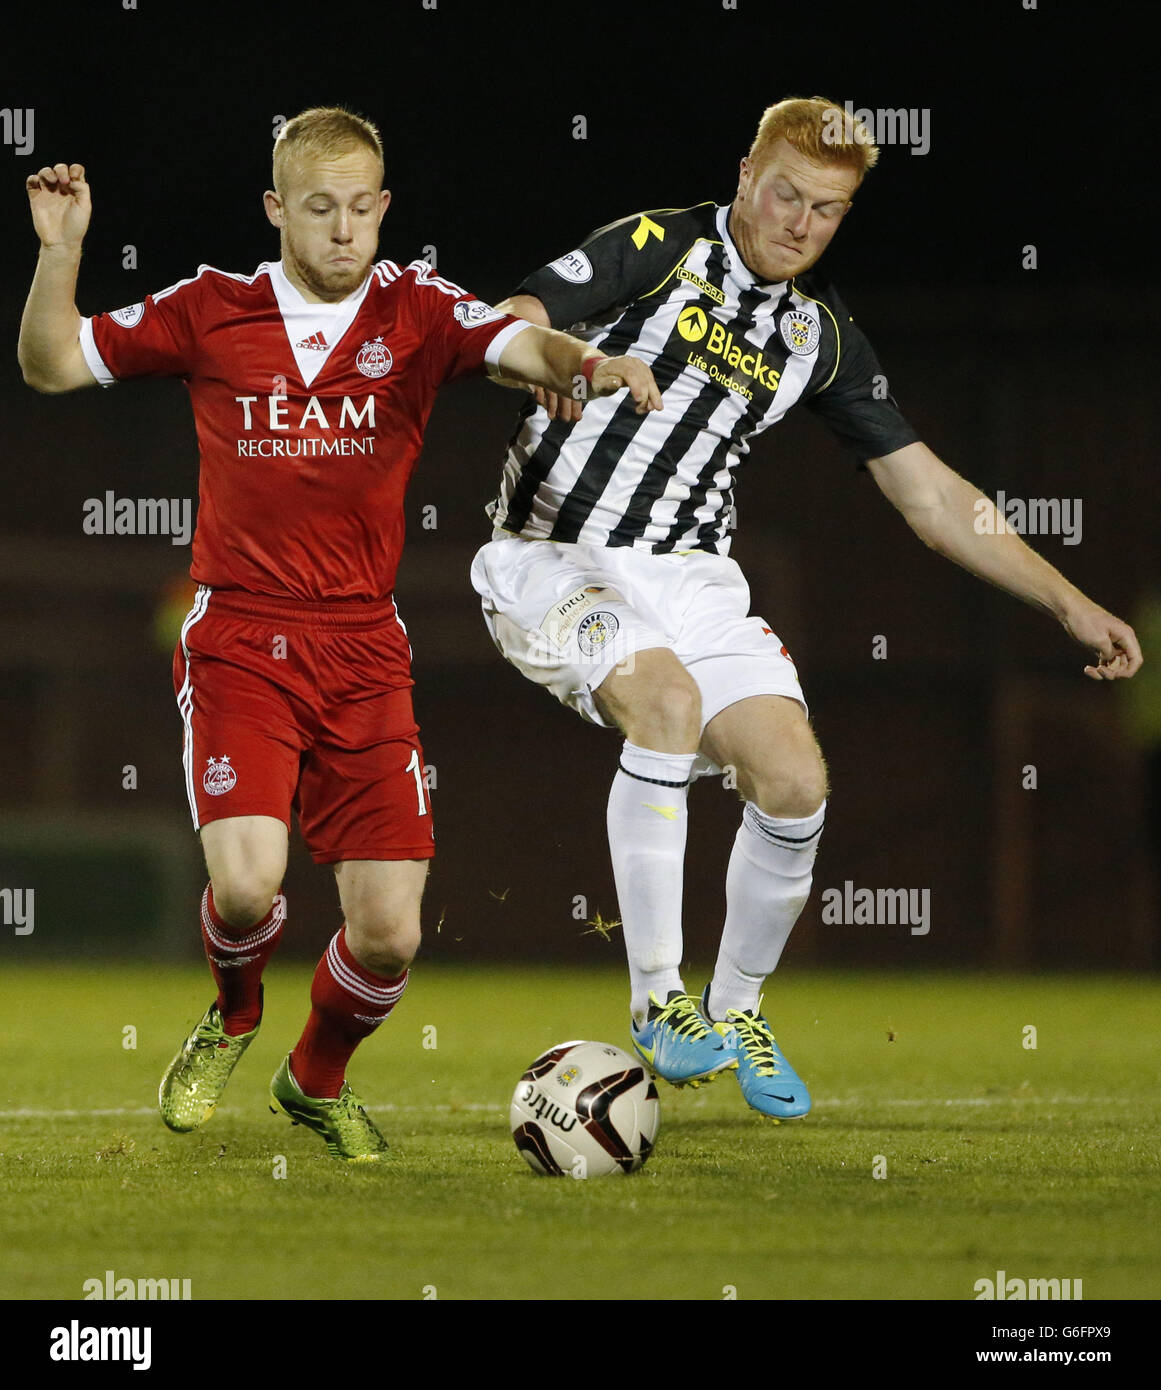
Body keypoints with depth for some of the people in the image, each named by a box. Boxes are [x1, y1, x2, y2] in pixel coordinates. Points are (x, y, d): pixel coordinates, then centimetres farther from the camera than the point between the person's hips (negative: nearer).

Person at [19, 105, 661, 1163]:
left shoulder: (419, 313, 2)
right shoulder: (212, 312, 4)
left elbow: (526, 347, -14)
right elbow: (52, 365, 10)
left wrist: (588, 363, -37)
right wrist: (60, 251, -6)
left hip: (364, 654, 1)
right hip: (239, 640, -1)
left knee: (389, 934, -4)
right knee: (247, 882, -23)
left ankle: (318, 1079, 30)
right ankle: (233, 1019, 14)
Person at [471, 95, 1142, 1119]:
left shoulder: (821, 336, 9)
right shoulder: (659, 249, -6)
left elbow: (932, 497, 12)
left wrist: (1069, 603, 6)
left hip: (691, 575, 5)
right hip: (557, 562, -5)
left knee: (795, 779, -14)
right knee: (668, 698, -34)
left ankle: (735, 1009, 12)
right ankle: (658, 1001, -24)